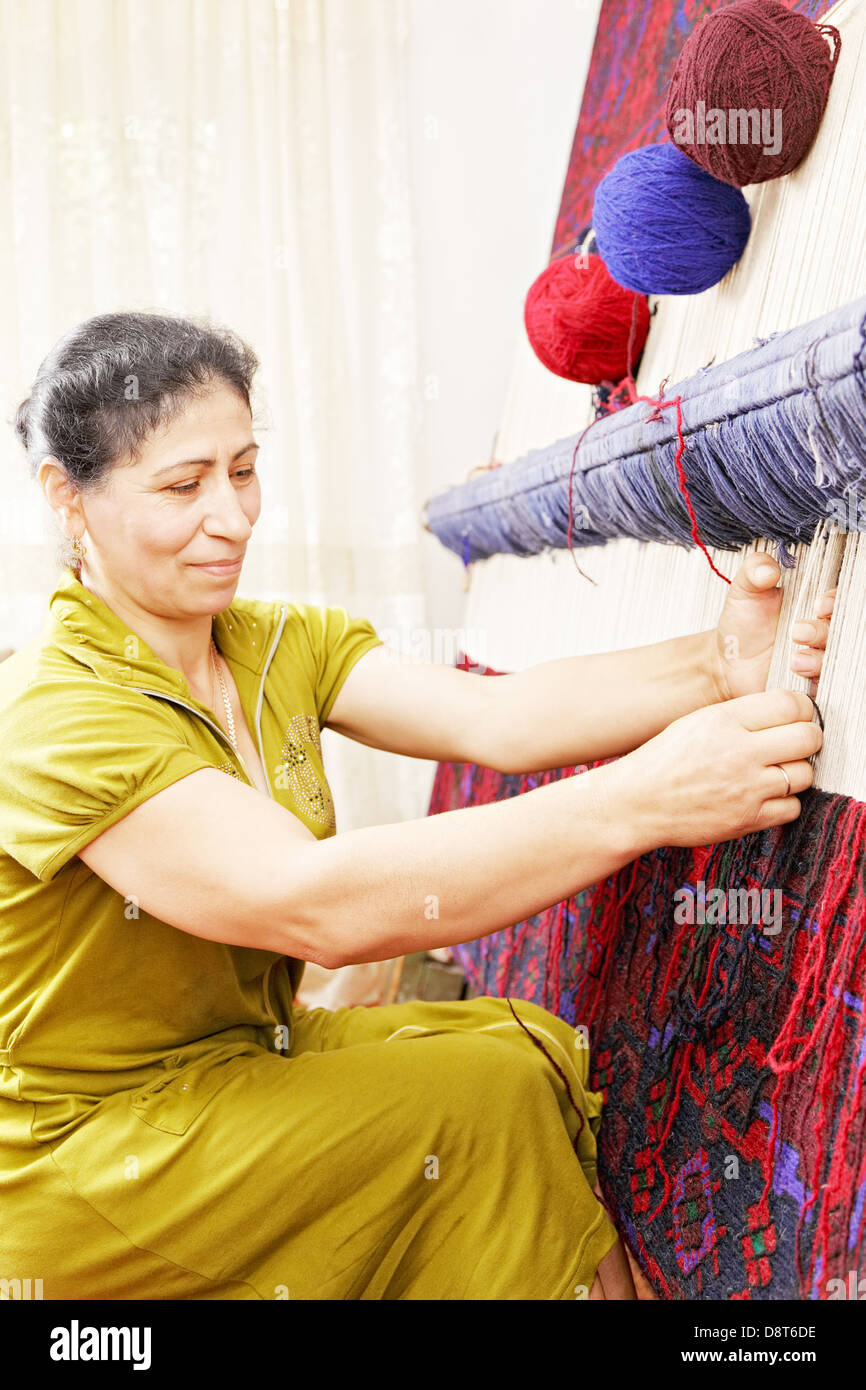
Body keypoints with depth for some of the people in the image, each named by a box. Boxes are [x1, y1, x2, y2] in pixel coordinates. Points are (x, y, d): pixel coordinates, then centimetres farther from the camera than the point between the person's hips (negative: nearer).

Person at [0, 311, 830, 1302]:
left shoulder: (279, 646, 1)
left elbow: (488, 718, -14)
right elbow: (314, 904, -36)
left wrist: (713, 669, -31)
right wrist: (638, 801, -41)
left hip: (249, 1052, 7)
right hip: (88, 1147, -7)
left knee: (536, 1048, -9)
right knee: (483, 1097, -18)